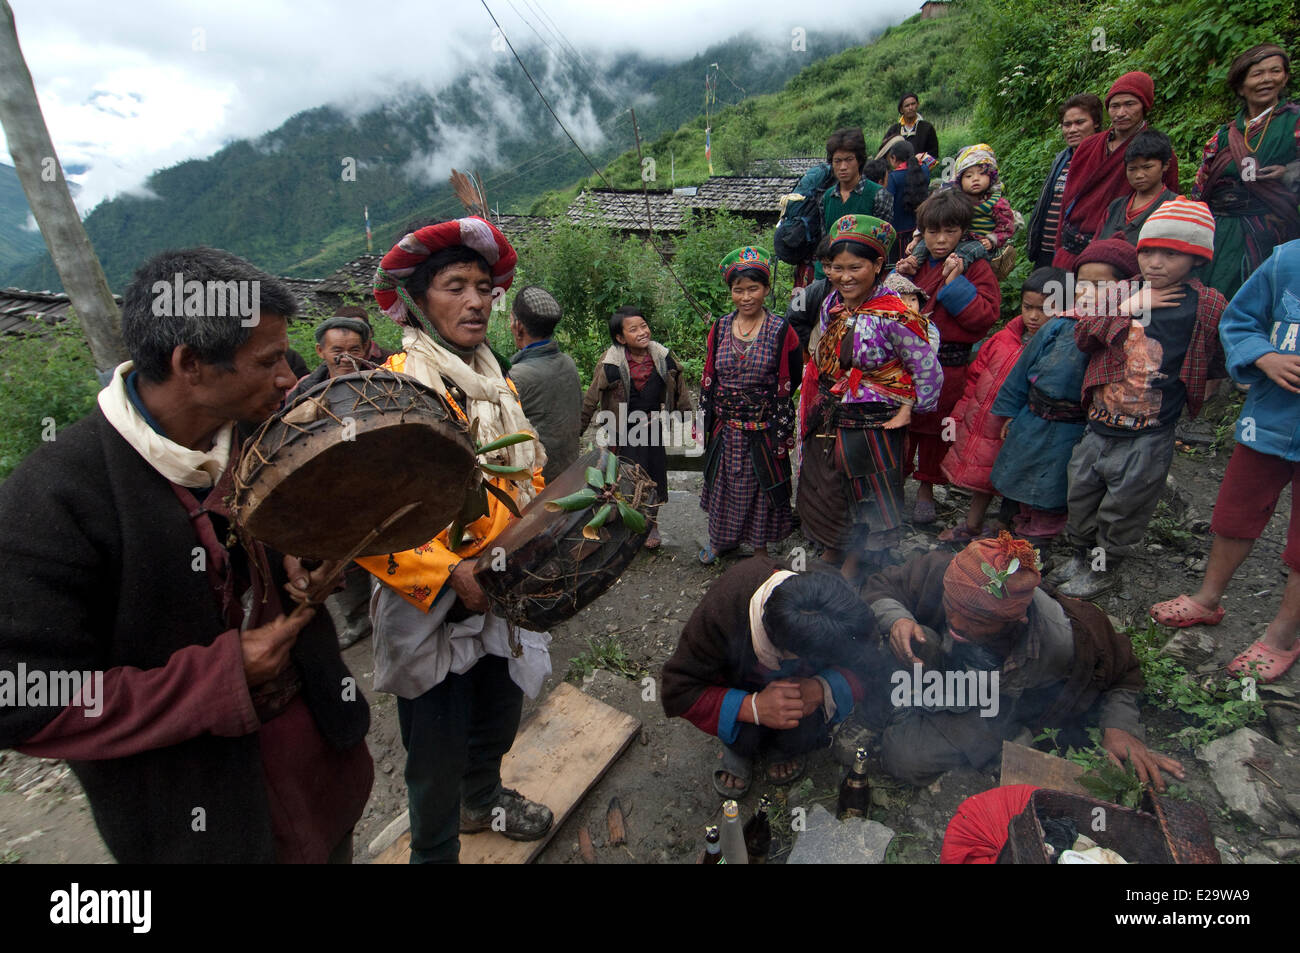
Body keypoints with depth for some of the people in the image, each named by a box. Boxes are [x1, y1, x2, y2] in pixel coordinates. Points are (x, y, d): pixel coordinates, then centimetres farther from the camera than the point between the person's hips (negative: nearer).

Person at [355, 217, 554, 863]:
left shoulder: (498, 385, 7)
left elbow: (528, 476, 17)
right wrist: (450, 576, -24)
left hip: (504, 591, 7)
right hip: (429, 605, -7)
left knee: (498, 718, 26)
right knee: (437, 750, 11)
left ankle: (483, 799, 56)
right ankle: (434, 852, 40)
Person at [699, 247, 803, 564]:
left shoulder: (781, 332, -9)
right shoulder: (720, 328, 2)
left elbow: (793, 381, -5)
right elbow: (708, 380, 8)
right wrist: (707, 421, 8)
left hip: (763, 430, -3)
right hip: (725, 428, 4)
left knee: (761, 487, 9)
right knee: (723, 485, 17)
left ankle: (760, 547, 29)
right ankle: (721, 540, 40)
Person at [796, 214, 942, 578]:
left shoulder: (894, 316, -20)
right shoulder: (831, 305, 0)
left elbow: (929, 374, -14)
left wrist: (905, 412, -10)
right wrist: (813, 409, 10)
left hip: (871, 425, -6)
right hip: (826, 421, 6)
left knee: (867, 494, 12)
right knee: (824, 490, 20)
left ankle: (852, 566, 35)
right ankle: (831, 553, 44)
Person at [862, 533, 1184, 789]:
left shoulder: (1063, 643, -31)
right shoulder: (937, 573, -32)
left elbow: (1121, 670, -7)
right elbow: (878, 588, -14)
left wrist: (1120, 728, -19)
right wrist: (896, 619, -34)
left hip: (993, 708, -1)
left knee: (907, 758, -26)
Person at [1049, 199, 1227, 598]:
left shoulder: (1207, 306, -6)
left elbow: (1217, 363, 3)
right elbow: (1083, 335, -6)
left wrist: (1176, 373, -5)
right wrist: (1126, 308, -14)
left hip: (1148, 437, -4)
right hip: (1098, 426, 4)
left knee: (1124, 505, 8)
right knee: (1081, 493, 15)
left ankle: (1103, 568, 29)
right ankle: (1080, 554, 37)